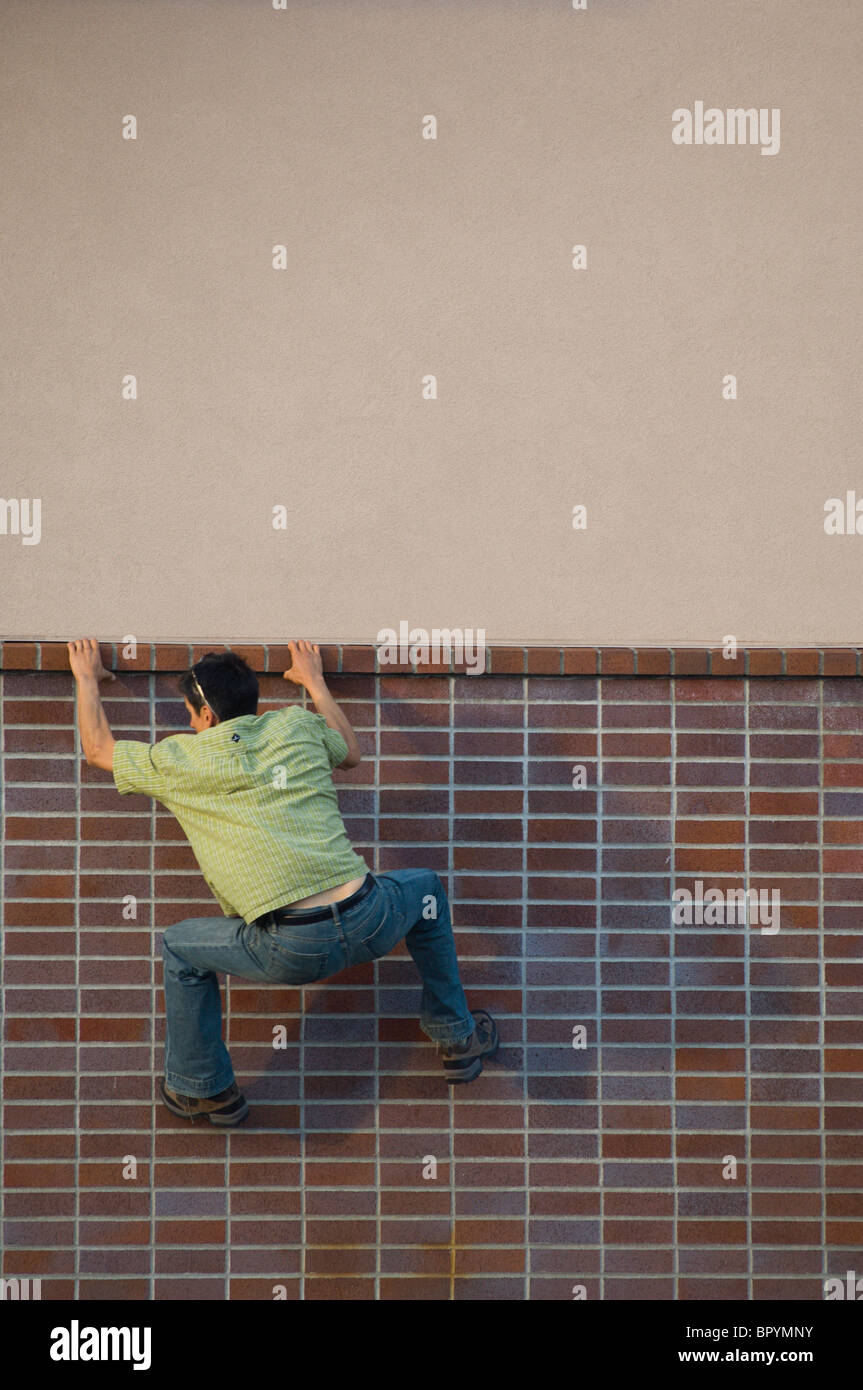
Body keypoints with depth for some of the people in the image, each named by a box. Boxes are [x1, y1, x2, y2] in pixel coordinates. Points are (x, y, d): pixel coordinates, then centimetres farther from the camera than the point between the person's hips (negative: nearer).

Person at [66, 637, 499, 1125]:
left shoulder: (182, 760, 6)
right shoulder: (297, 725, 13)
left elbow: (97, 748, 24)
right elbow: (352, 753, 35)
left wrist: (87, 678, 40)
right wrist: (315, 682, 46)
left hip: (293, 952, -3)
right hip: (369, 925, 3)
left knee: (181, 947, 23)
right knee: (425, 887, 36)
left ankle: (205, 1088, 33)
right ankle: (458, 1038, 41)